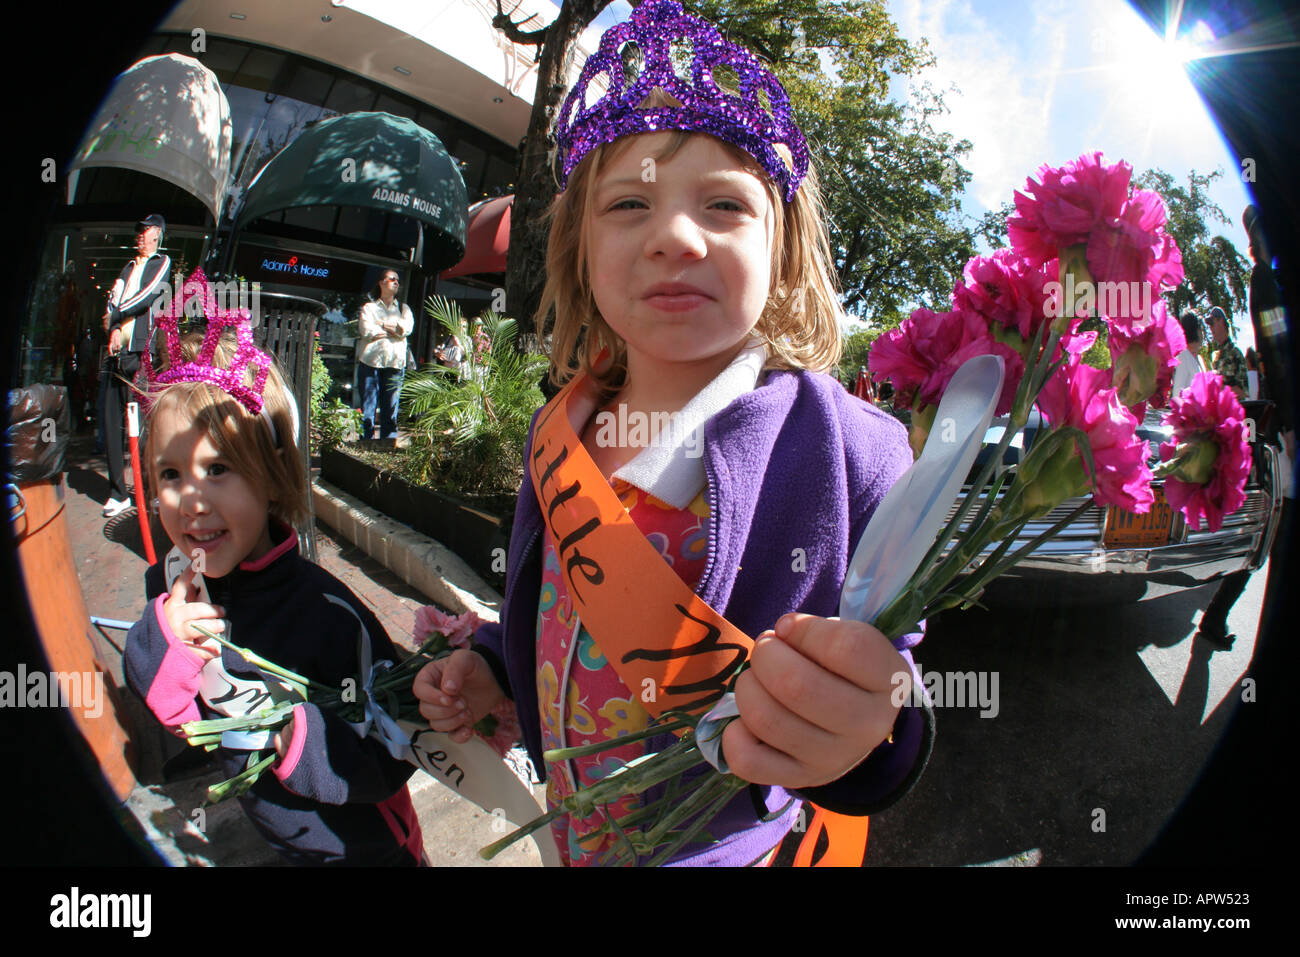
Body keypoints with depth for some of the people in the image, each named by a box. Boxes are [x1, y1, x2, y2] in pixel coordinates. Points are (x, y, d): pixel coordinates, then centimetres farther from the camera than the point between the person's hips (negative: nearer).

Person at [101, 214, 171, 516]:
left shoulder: (162, 262, 7)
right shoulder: (128, 267, 25)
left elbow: (147, 297, -6)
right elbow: (112, 300, 12)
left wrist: (116, 316, 0)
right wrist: (114, 329, -6)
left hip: (140, 350, -6)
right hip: (116, 350, 6)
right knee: (109, 417, 2)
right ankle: (118, 493, 7)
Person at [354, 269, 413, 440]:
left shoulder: (403, 308, 20)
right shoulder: (369, 307, 13)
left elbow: (407, 328, -1)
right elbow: (367, 330, -6)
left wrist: (381, 325, -2)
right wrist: (394, 330, 0)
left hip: (395, 362, 2)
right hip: (370, 360, -2)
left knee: (391, 407, -1)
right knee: (367, 406, -4)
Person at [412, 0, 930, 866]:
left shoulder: (853, 452, -24)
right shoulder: (562, 431, -6)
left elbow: (894, 690, -23)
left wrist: (866, 737, -44)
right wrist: (490, 663, -4)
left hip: (733, 850, -5)